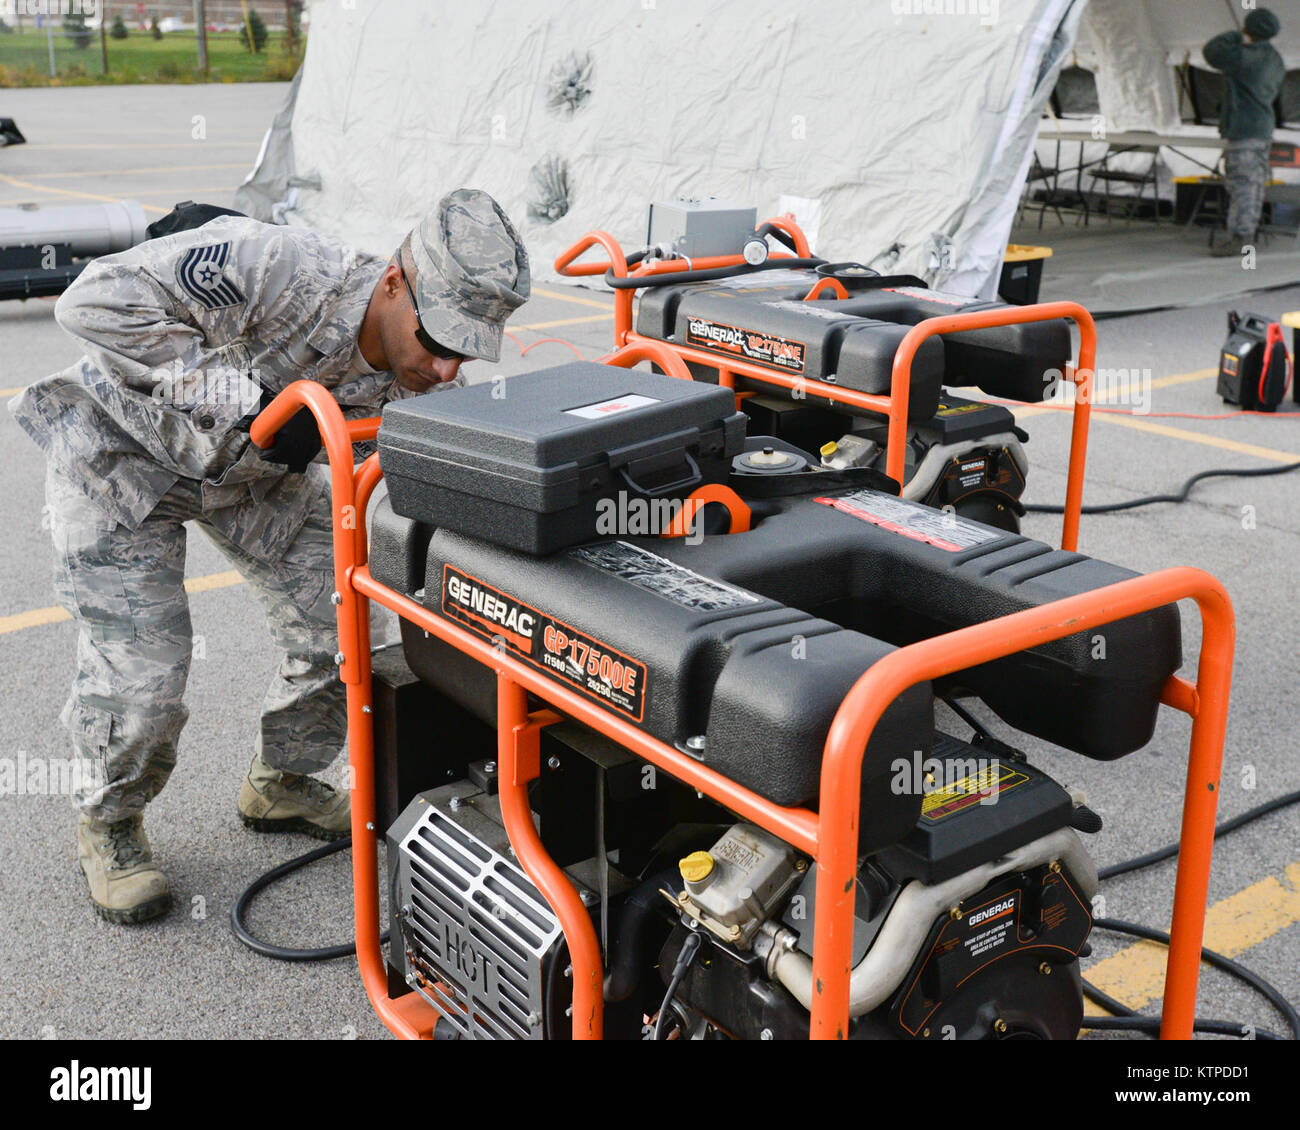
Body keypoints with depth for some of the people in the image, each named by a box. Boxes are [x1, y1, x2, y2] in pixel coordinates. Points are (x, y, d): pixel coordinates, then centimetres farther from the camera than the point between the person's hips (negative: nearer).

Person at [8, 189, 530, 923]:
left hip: (258, 469, 6)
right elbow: (97, 301, -38)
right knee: (143, 668, -11)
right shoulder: (280, 271, -39)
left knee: (344, 625, 0)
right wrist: (248, 401, -43)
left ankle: (282, 786, 27)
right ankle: (110, 824, 20)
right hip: (122, 449, -5)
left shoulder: (430, 388, -21)